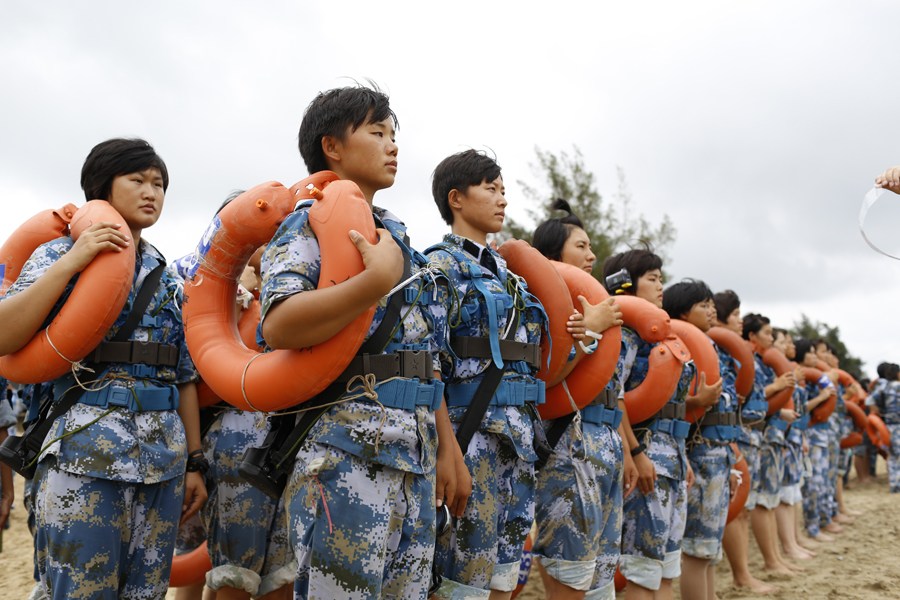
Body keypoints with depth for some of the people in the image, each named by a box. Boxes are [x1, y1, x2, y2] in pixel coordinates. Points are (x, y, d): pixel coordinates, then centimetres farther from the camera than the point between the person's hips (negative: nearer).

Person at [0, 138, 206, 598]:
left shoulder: (167, 276, 16)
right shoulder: (61, 254, 4)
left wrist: (194, 462, 10)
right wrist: (71, 261, -15)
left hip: (164, 455, 5)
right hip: (84, 449, -4)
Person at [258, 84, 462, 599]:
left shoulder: (398, 235, 20)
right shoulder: (309, 225, -3)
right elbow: (278, 326, -23)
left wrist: (448, 449, 16)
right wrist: (379, 279, -27)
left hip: (417, 455, 8)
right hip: (348, 450, -7)